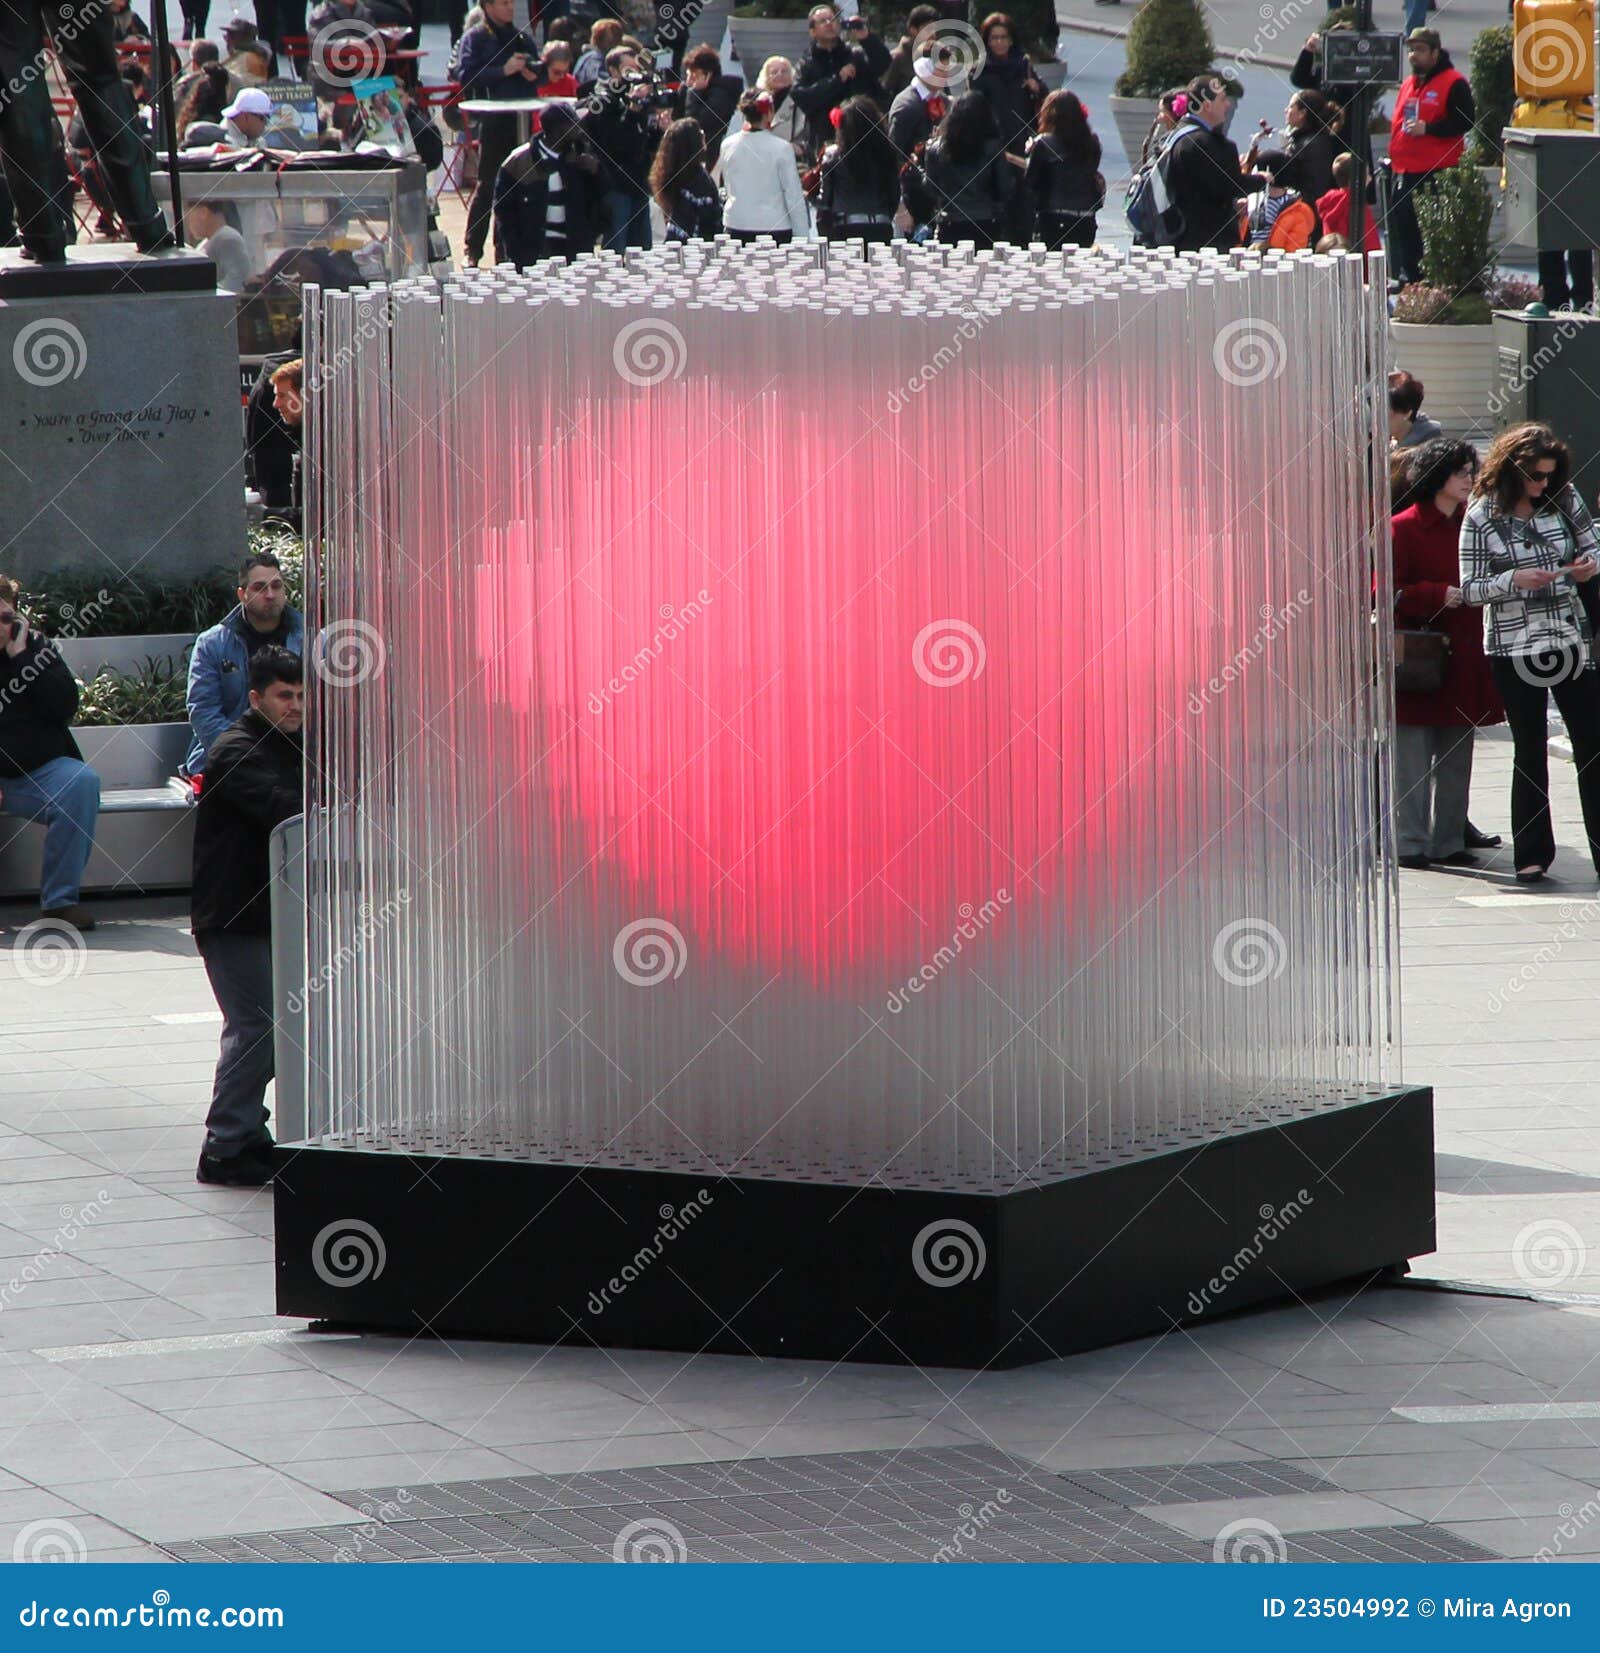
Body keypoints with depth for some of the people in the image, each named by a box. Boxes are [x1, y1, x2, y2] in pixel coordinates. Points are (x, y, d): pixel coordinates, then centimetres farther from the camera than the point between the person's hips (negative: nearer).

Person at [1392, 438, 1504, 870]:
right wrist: (1439, 595, -19)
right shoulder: (1404, 528, -5)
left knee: (1456, 756, 9)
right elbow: (1389, 591, -9)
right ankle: (1411, 844, 0)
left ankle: (1449, 841, 15)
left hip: (1463, 654, 6)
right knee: (1413, 756, -5)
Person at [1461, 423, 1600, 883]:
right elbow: (1470, 589, -6)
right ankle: (1532, 855, 12)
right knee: (1530, 750, 3)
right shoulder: (1482, 517, -7)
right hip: (1513, 647, -3)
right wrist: (1514, 580, -21)